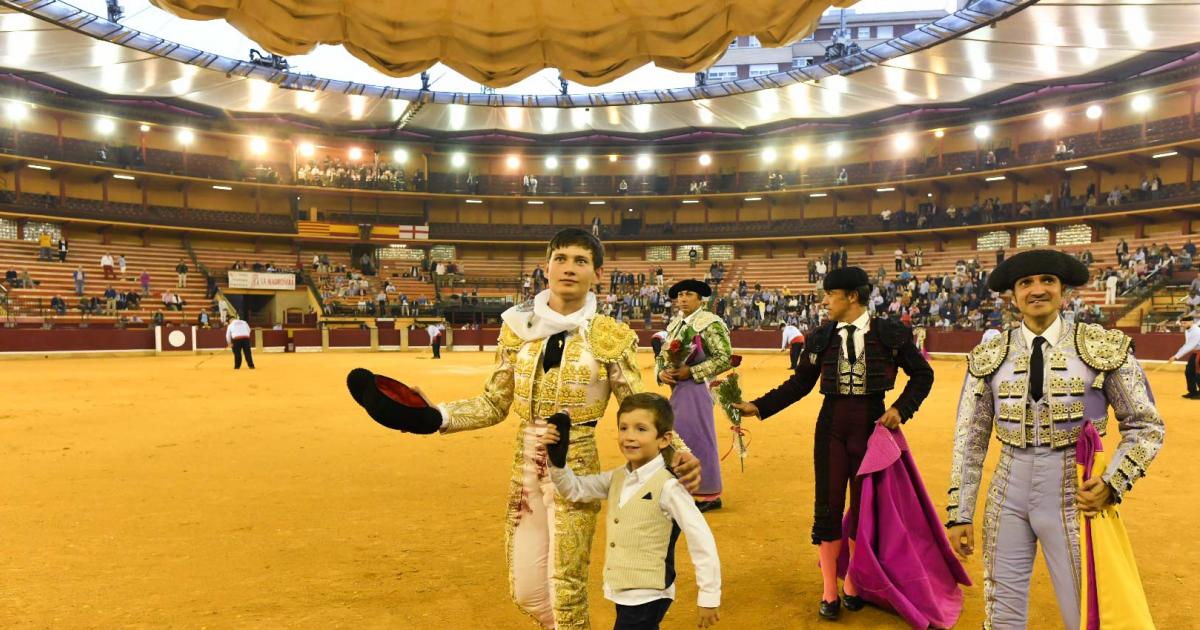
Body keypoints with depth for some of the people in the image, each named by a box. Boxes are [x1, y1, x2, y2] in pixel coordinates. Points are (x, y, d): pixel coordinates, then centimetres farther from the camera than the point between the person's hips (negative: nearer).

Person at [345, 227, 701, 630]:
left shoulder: (610, 337, -9)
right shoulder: (518, 327, 1)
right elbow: (494, 405, 6)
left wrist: (678, 453, -25)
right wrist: (432, 418, -6)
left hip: (575, 466, -4)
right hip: (525, 464, 4)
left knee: (566, 590, 0)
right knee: (525, 591, 14)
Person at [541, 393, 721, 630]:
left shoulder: (667, 486, -19)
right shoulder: (617, 478, 3)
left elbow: (701, 539, -17)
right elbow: (575, 490, 7)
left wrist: (709, 596, -14)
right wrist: (557, 459, -11)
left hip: (648, 597, -7)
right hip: (622, 593, 7)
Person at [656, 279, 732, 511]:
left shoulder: (710, 324, -9)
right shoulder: (675, 325, 14)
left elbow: (724, 359, -16)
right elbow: (662, 355, 18)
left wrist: (690, 371, -17)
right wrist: (661, 372, -5)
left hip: (697, 387, -8)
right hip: (677, 388, 8)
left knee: (697, 438, -3)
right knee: (676, 437, 11)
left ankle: (708, 495, 9)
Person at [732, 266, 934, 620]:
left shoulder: (889, 334, -4)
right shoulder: (821, 337, 1)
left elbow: (922, 373, 5)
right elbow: (799, 384, 5)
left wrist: (901, 409, -8)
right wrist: (758, 407, -4)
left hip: (872, 423, -1)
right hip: (831, 423, 1)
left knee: (863, 507, 8)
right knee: (828, 506, 3)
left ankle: (854, 585, 28)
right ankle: (830, 591, 17)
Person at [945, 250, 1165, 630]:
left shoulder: (1104, 348, -4)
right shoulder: (989, 358, 1)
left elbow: (1145, 426, 2)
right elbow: (970, 441, 4)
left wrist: (1113, 483, -12)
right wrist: (959, 514, 2)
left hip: (1074, 492, -2)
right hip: (1009, 492, 2)